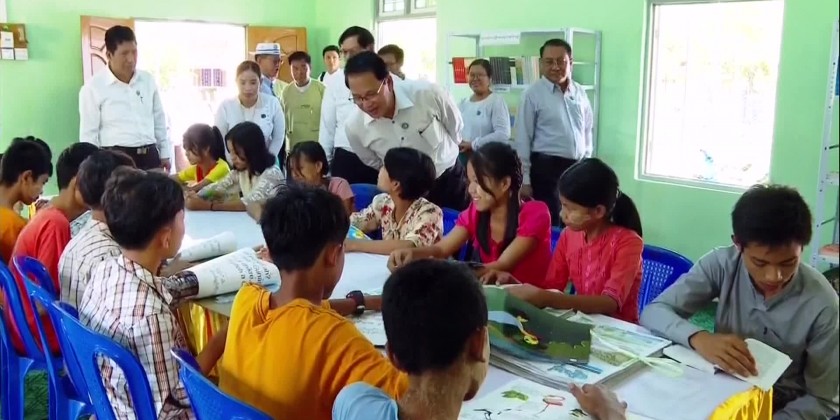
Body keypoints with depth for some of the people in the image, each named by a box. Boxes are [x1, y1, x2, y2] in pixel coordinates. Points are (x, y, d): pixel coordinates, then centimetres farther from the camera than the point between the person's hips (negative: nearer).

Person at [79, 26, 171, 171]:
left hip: (149, 156, 5)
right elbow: (89, 133, -3)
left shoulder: (148, 80, 9)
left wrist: (165, 154, 16)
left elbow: (159, 120, 16)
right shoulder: (93, 87, -4)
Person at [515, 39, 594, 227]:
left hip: (577, 168, 5)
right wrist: (524, 180, -10)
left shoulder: (580, 92, 7)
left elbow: (587, 131, 14)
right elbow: (523, 140, -8)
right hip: (547, 168, -5)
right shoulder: (533, 94, -8)